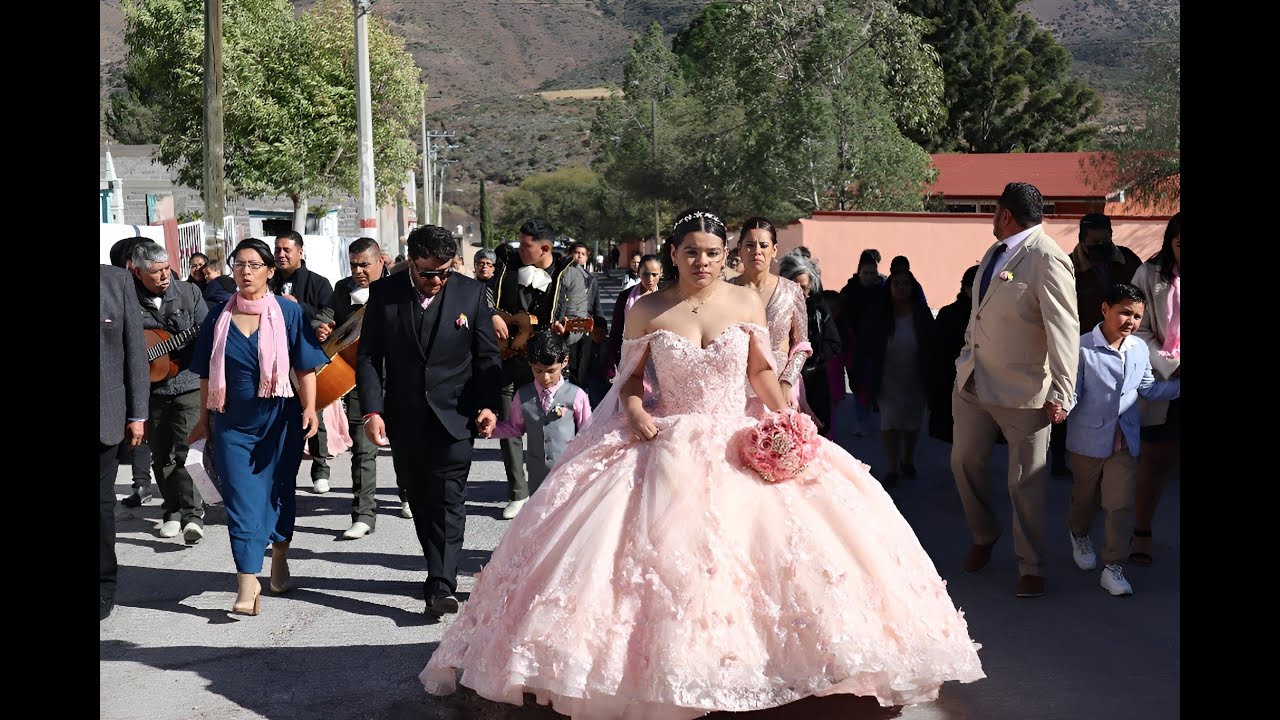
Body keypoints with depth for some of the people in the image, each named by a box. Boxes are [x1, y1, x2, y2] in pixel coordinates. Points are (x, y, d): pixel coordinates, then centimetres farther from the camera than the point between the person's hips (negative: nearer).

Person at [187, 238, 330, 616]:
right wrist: (204, 418, 11)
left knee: (278, 492, 12)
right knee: (241, 499, -5)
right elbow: (207, 374, 10)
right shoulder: (218, 316, 4)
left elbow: (305, 368, -4)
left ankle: (279, 562, 32)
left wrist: (310, 407, -14)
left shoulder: (289, 312, -3)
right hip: (232, 422, 1)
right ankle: (248, 585, -7)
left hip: (280, 419, -1)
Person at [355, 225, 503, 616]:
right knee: (420, 500, 12)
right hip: (405, 419, 2)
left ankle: (440, 587, -9)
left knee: (448, 500, -8)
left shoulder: (471, 293, -2)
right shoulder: (383, 293, -1)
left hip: (454, 416, -2)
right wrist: (372, 409, -9)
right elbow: (368, 356, 0)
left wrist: (487, 404, -6)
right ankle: (442, 571, 26)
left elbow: (488, 356, 4)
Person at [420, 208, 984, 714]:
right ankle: (665, 662, 8)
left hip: (740, 446, 1)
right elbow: (629, 378, 7)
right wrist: (635, 413, -12)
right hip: (667, 446, -1)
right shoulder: (647, 311, -2)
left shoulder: (747, 302, 1)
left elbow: (761, 371, 8)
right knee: (664, 548, -9)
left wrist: (787, 418, -6)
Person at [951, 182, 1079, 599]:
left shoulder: (1047, 260, -17)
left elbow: (1064, 331, -19)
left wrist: (1062, 394, -20)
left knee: (1025, 483, 4)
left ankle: (1031, 567, 20)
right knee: (965, 462, 14)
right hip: (973, 380, 7)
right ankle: (983, 537, 38)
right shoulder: (994, 253, 8)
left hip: (1021, 391, -7)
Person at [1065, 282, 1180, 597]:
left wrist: (1178, 386, 10)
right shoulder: (1083, 348, -15)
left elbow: (1148, 388, 17)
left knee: (1121, 506, -2)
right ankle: (1079, 536, 47)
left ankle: (1113, 567, 7)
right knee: (1085, 498, 17)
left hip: (1125, 442, 4)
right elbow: (1072, 392, -16)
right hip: (1088, 439, -3)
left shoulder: (1139, 349, 3)